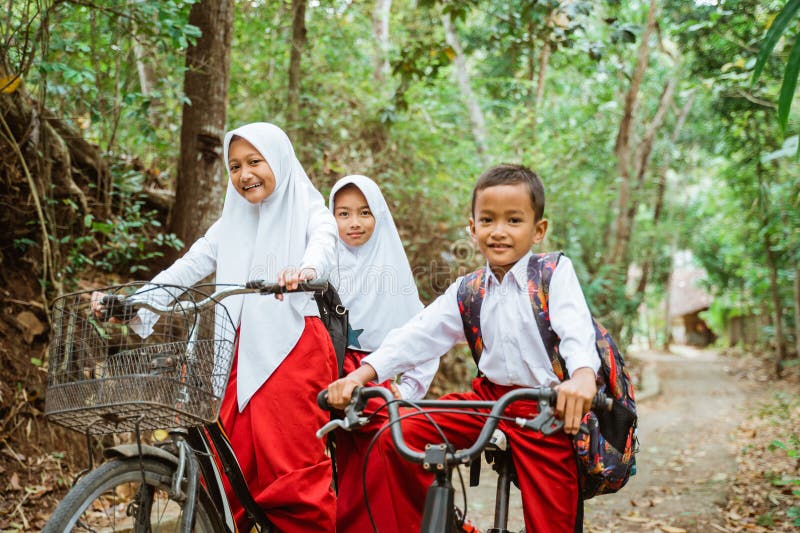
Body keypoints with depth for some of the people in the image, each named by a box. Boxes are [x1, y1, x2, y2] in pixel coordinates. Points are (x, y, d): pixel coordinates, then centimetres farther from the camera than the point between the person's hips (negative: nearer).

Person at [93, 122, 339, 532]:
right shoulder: (232, 222, 18)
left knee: (292, 466, -10)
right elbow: (191, 264, 9)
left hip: (295, 347, -4)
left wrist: (305, 270, -41)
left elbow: (323, 247, -16)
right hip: (246, 352, 5)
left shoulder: (309, 213, 5)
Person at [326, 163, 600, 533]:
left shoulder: (556, 273, -5)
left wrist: (583, 376, -45)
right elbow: (419, 335, -2)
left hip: (547, 410, -4)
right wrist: (362, 373, -17)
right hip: (489, 397, 4)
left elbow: (576, 328, -22)